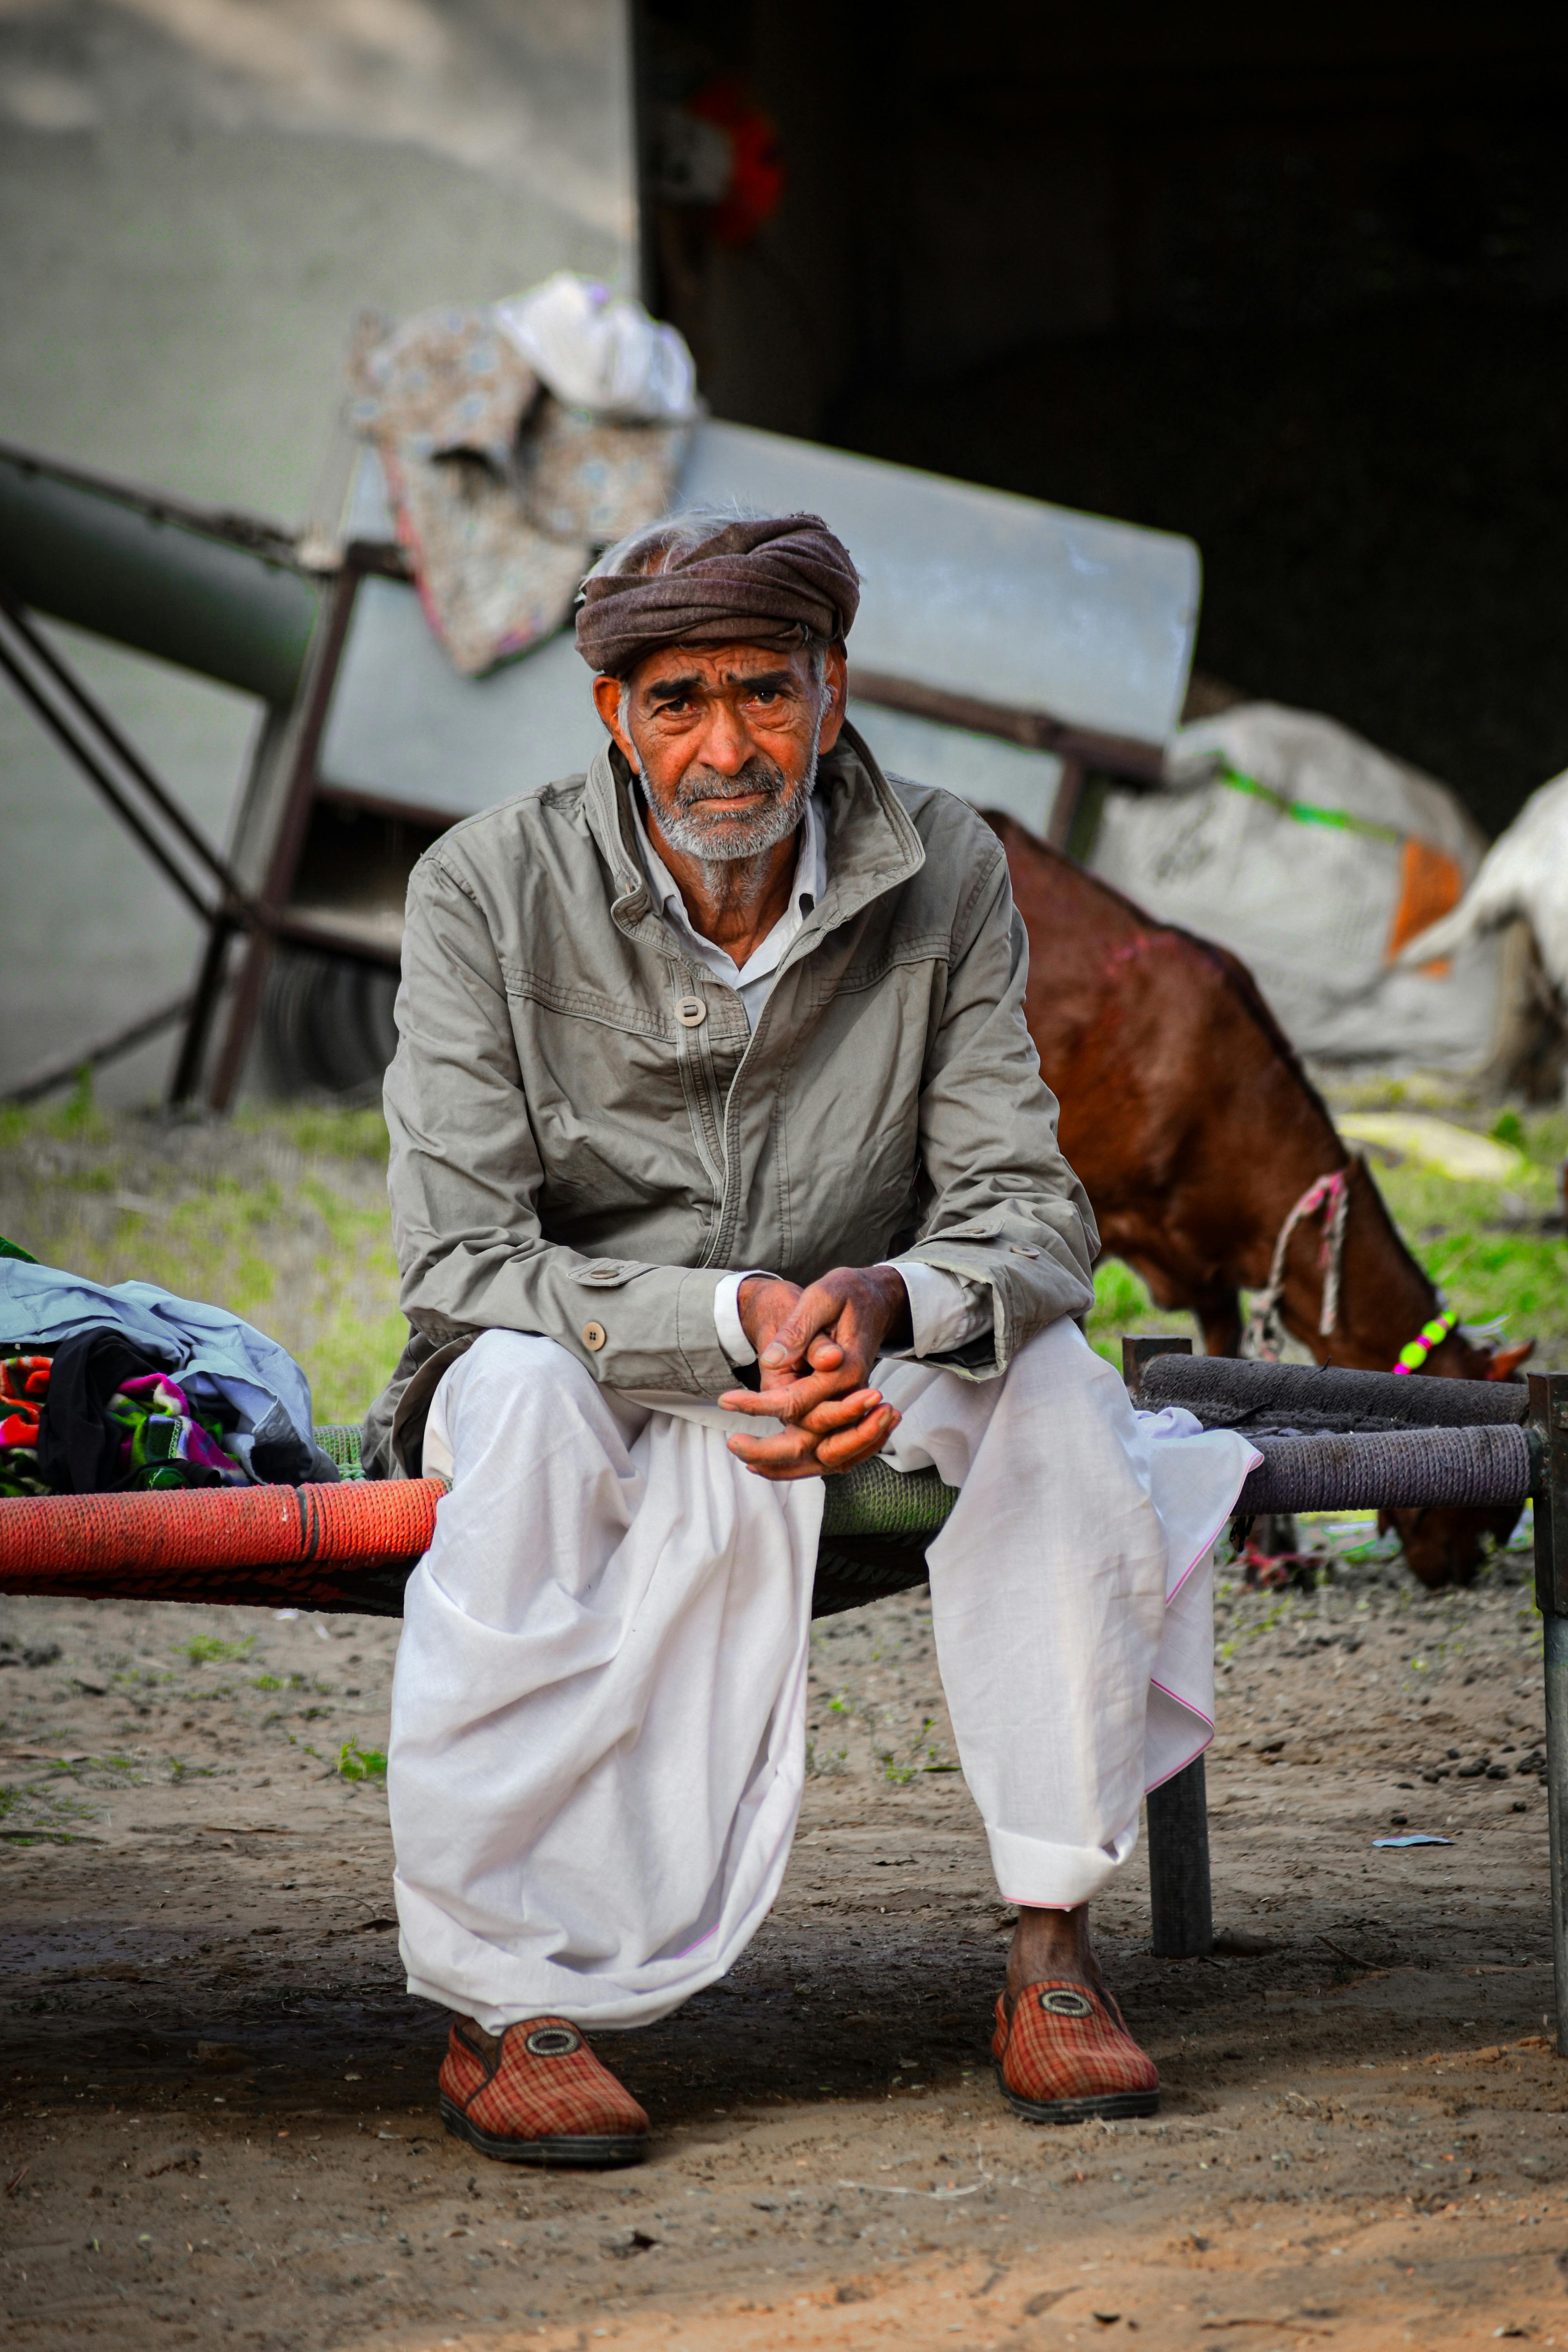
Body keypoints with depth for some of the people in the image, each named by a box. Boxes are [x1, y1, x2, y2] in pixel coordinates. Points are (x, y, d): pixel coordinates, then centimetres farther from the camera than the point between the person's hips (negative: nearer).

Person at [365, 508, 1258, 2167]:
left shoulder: (944, 879, -9)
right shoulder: (490, 892, -15)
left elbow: (1028, 1218, -12)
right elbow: (458, 1264, -19)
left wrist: (879, 1306, -36)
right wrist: (739, 1317, -34)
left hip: (856, 1368, 2)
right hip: (581, 1366, -2)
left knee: (1049, 1378, -27)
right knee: (531, 1394, -36)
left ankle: (1051, 1952, -22)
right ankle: (499, 2003, -34)